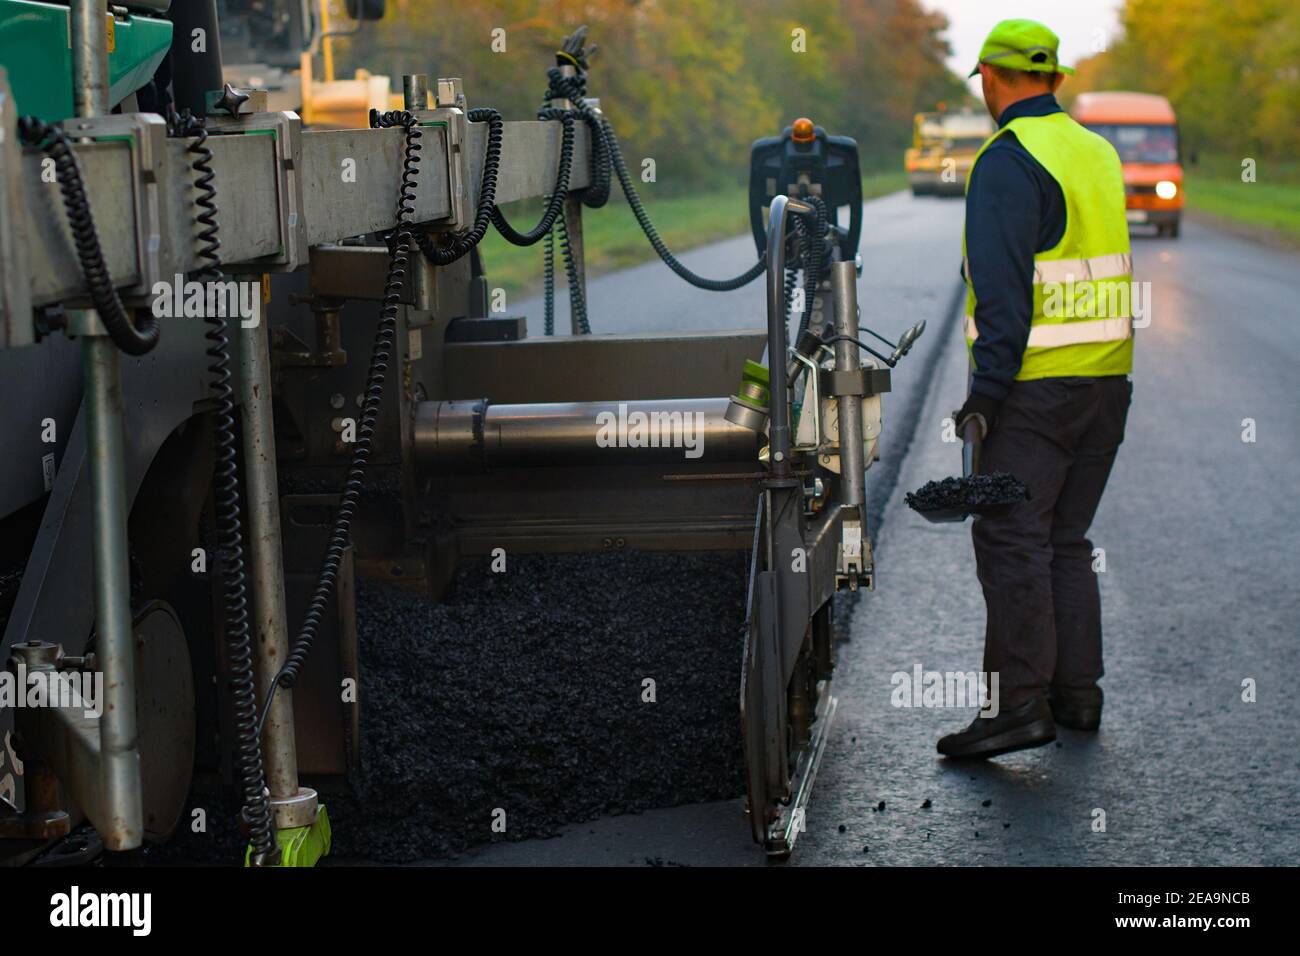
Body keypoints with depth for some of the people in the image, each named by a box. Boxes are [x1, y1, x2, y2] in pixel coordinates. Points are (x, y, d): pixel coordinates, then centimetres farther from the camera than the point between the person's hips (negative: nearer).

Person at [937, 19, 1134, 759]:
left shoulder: (1008, 160, -11)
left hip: (1037, 385, -8)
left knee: (1011, 539, -7)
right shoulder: (1098, 152, 15)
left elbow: (1003, 289, -18)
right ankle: (1077, 692, 17)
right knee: (1067, 539, 14)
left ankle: (1022, 705, -10)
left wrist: (986, 391, -17)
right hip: (1108, 375, 8)